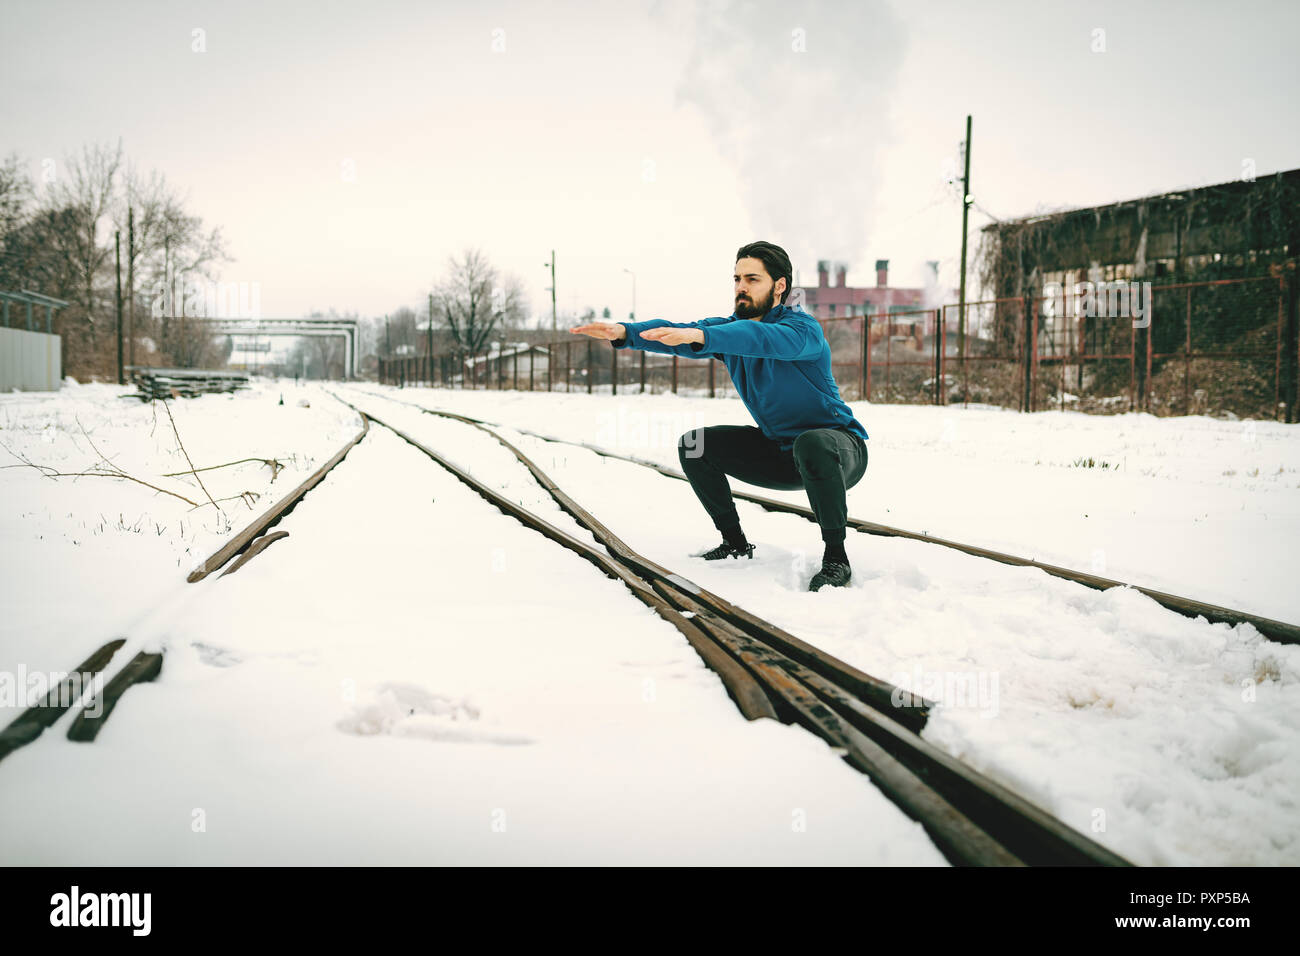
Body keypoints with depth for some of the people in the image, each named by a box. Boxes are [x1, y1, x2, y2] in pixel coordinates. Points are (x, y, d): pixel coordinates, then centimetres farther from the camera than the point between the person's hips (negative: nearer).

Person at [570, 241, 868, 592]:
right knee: (694, 446, -1)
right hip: (777, 451, 7)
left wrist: (699, 335, -59)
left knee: (811, 444, -41)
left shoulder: (802, 327, -21)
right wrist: (625, 332, -36)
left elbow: (760, 338, -44)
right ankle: (736, 545, 10)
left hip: (842, 448, -7)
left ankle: (836, 558, -26)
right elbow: (677, 333, -17)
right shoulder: (729, 328, 0)